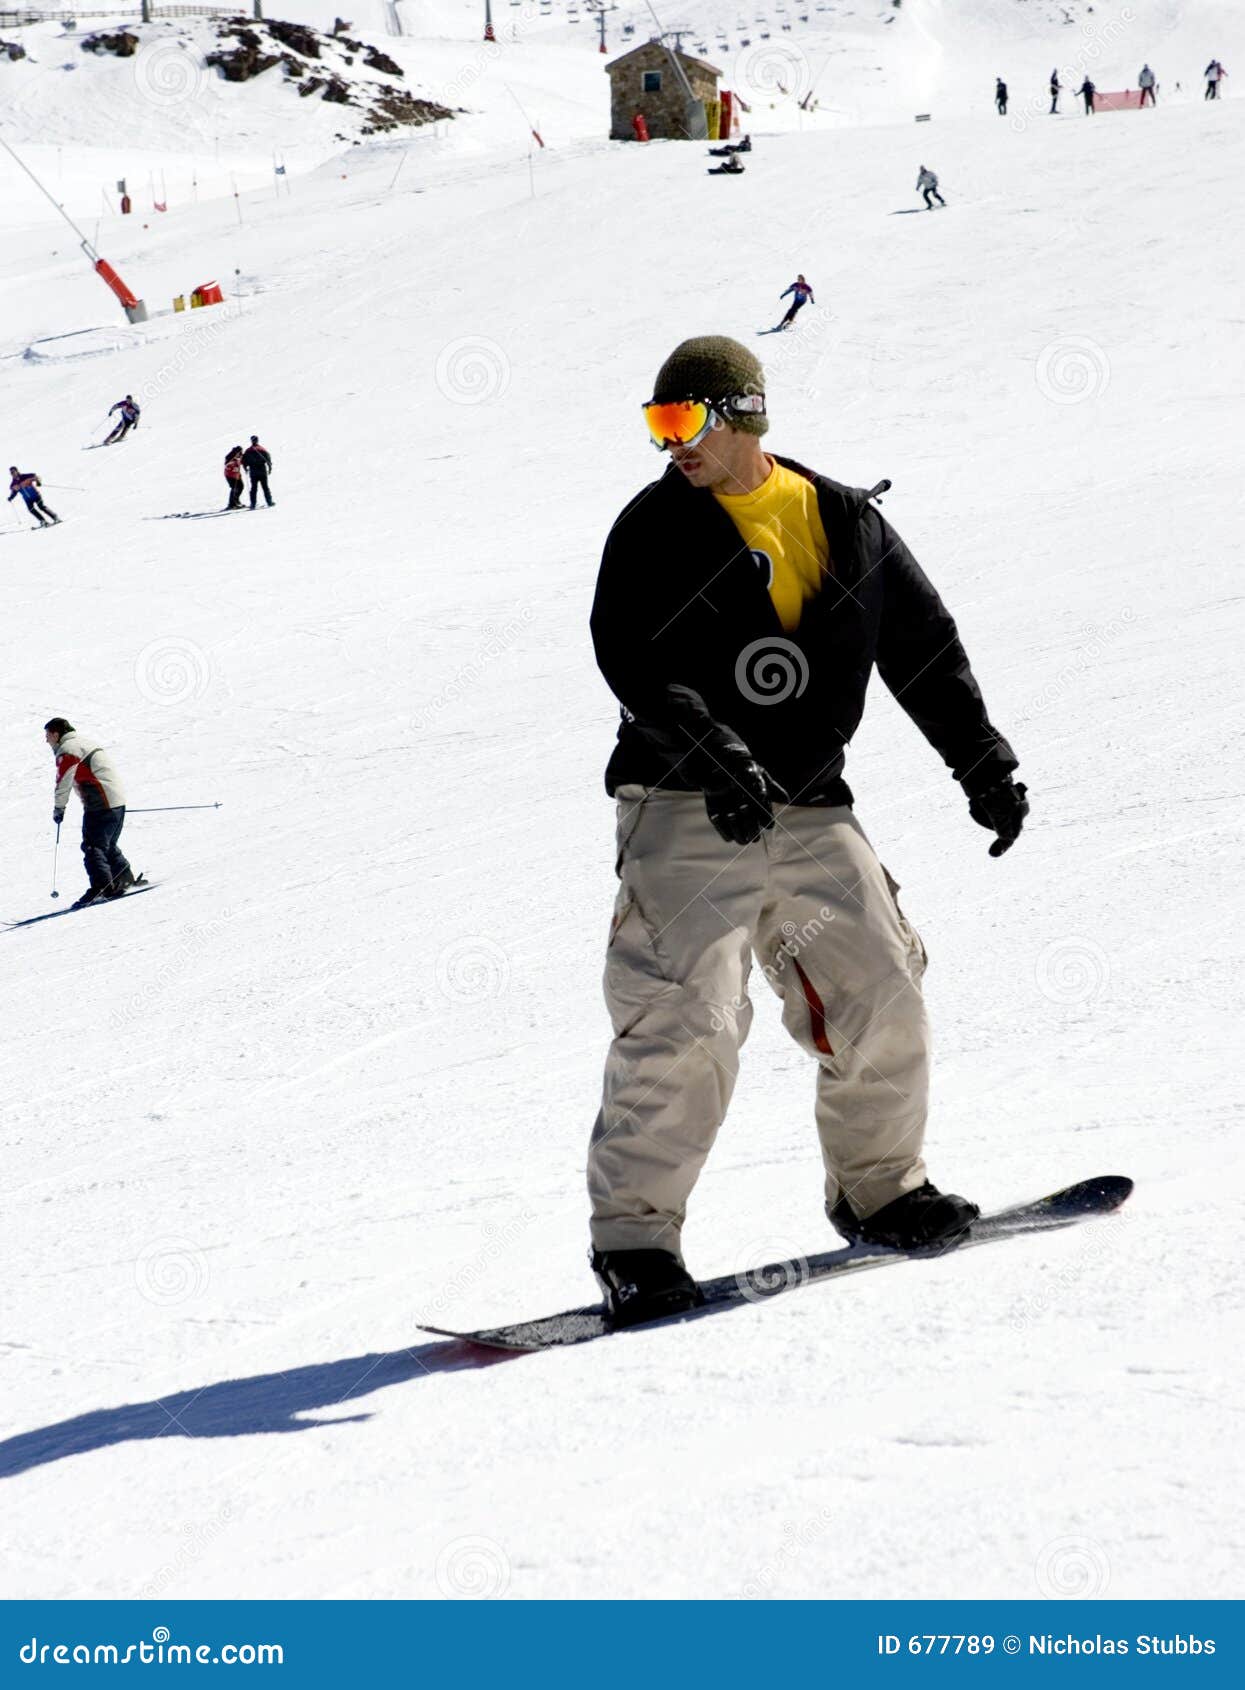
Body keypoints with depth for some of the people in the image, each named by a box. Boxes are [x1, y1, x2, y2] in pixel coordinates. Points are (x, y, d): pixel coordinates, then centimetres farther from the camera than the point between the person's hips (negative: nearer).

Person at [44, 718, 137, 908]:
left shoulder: (67, 749, -8)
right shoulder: (85, 741, 22)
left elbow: (64, 782, -11)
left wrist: (58, 809, 0)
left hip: (100, 806, -10)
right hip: (118, 801, 10)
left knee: (92, 847, -8)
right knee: (108, 846, 20)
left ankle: (102, 887, -16)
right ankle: (124, 879, 22)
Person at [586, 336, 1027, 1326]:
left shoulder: (847, 524, 9)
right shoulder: (656, 528, -1)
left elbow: (924, 646, 17)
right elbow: (631, 654, -14)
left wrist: (983, 763, 14)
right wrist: (712, 751, -28)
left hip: (810, 811, 4)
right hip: (686, 811, -4)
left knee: (884, 998, 4)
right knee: (689, 1020, -15)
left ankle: (879, 1188, 25)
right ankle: (635, 1236, -8)